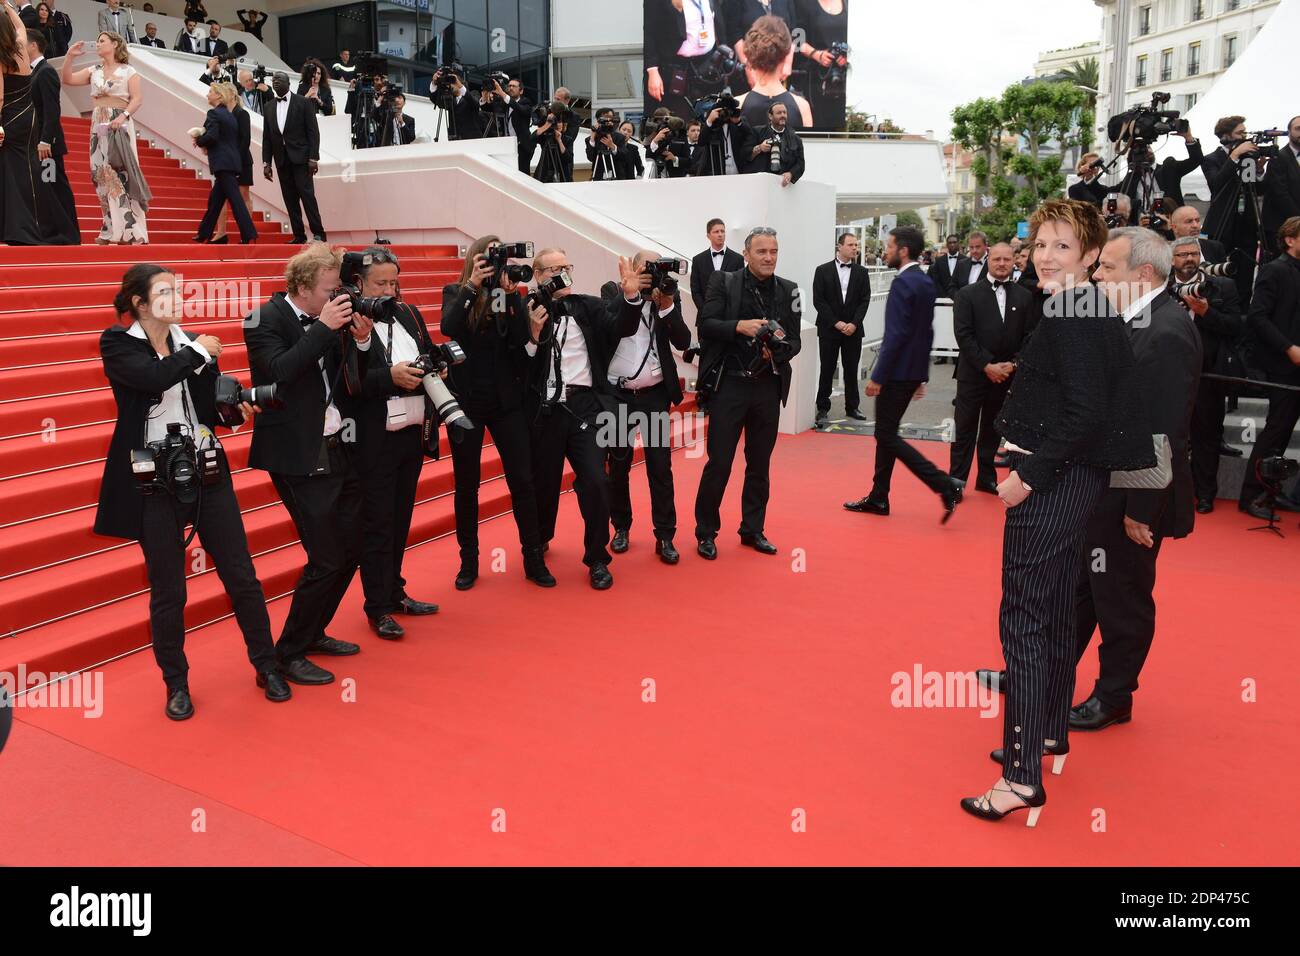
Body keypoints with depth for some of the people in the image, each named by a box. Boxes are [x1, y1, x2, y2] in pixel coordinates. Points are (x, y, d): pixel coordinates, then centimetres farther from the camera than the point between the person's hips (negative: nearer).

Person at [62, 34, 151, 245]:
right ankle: (111, 230, 4)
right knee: (101, 174, 2)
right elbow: (67, 79, 11)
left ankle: (129, 229, -12)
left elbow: (137, 98, -7)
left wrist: (123, 115, -21)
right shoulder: (93, 71, 16)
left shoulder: (127, 70, 2)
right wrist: (70, 56, 2)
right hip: (98, 126, 6)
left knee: (120, 171, -12)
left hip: (119, 125, -5)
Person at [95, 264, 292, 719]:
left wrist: (236, 407, -9)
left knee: (242, 577, 6)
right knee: (168, 591, 7)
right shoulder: (118, 343, -4)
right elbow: (152, 378, -26)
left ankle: (267, 668, 22)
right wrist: (198, 352, -13)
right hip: (154, 482, -3)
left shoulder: (193, 342, 7)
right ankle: (176, 683, 25)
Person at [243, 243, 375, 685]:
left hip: (338, 450, 8)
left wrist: (361, 340, -6)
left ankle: (313, 633, 32)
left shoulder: (327, 320, 8)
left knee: (351, 549, 13)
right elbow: (279, 372, -26)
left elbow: (351, 380, 10)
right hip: (301, 458, -7)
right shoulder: (265, 319, -10)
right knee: (326, 559, -6)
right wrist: (324, 328, -23)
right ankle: (288, 653, 11)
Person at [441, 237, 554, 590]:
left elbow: (522, 337, -12)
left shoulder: (512, 295, 4)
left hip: (507, 401, 1)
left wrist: (512, 291, -16)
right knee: (467, 484, 8)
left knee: (522, 480, 1)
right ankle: (468, 560, 20)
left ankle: (534, 559, 12)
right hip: (465, 401, -1)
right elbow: (448, 328, -18)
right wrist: (473, 284, -20)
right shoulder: (456, 292, 2)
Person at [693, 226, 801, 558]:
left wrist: (779, 351, -15)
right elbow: (705, 324, -9)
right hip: (729, 384, -3)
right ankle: (706, 532, 14)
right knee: (719, 462, 0)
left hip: (768, 387, 4)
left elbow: (795, 341, 6)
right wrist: (739, 326, -23)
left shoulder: (788, 291, 6)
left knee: (760, 464, 12)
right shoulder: (723, 282, -1)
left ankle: (753, 530, 26)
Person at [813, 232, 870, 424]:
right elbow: (818, 301, -5)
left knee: (852, 370, 7)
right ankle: (823, 408, 10)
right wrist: (836, 323, -12)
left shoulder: (861, 272, 6)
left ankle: (852, 407, 17)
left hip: (853, 329, 2)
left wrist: (854, 323, -11)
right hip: (828, 329, -2)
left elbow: (864, 301, 2)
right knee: (827, 370, 2)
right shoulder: (823, 271, -1)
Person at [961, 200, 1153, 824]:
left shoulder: (1074, 317, -16)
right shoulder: (1078, 311, 14)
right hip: (1067, 478, 11)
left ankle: (1022, 778, -6)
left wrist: (1030, 476, -20)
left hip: (1054, 480, -11)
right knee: (1053, 612, 19)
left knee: (1024, 618, -9)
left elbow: (1084, 413, -23)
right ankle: (1049, 735, 34)